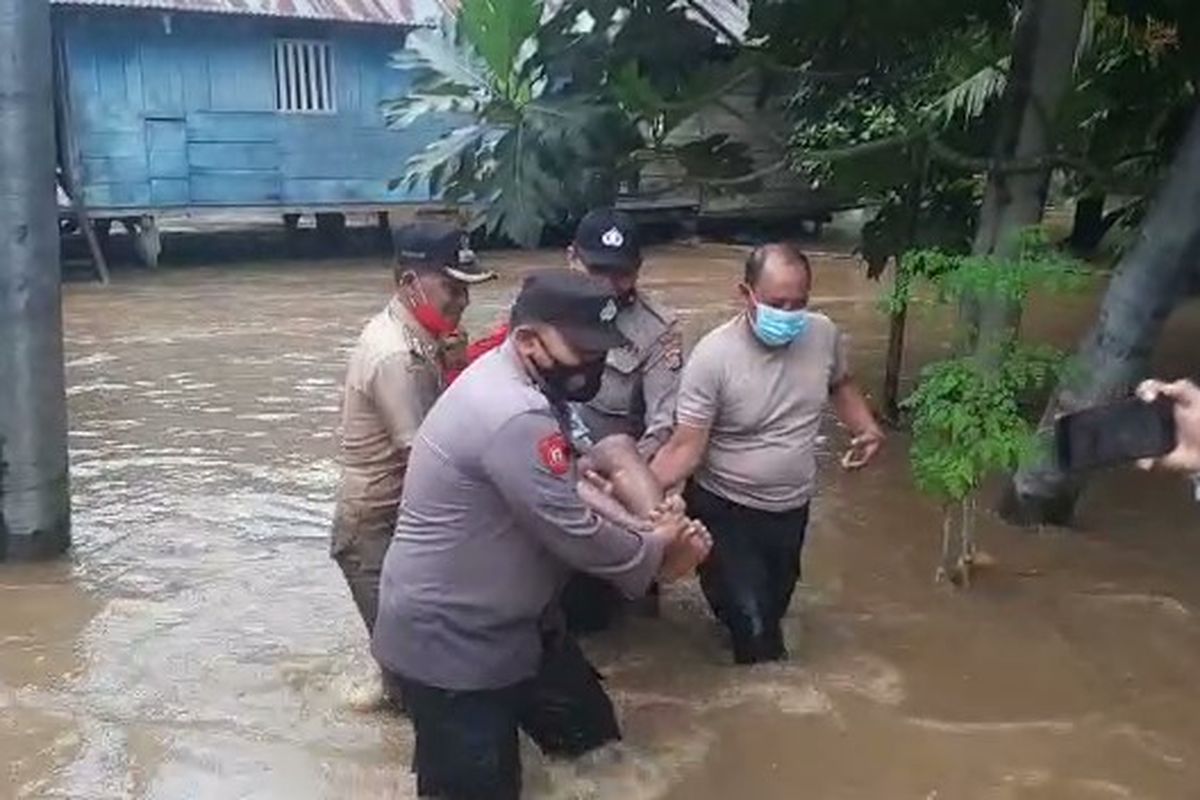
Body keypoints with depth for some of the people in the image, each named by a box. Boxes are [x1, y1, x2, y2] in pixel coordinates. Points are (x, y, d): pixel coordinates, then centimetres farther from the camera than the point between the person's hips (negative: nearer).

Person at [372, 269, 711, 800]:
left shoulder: (517, 385, 4)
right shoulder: (514, 417, -30)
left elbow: (569, 492, 13)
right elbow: (576, 537, -23)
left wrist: (655, 529, -1)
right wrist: (658, 547, -4)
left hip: (506, 622, 10)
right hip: (447, 644, -10)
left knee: (591, 739, 19)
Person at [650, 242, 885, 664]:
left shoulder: (824, 333, -10)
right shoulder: (713, 355, -25)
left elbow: (841, 383, 13)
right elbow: (685, 447, -24)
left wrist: (866, 428, -5)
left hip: (791, 509, 5)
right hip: (725, 512, -5)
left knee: (772, 610, 24)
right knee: (753, 628, -7)